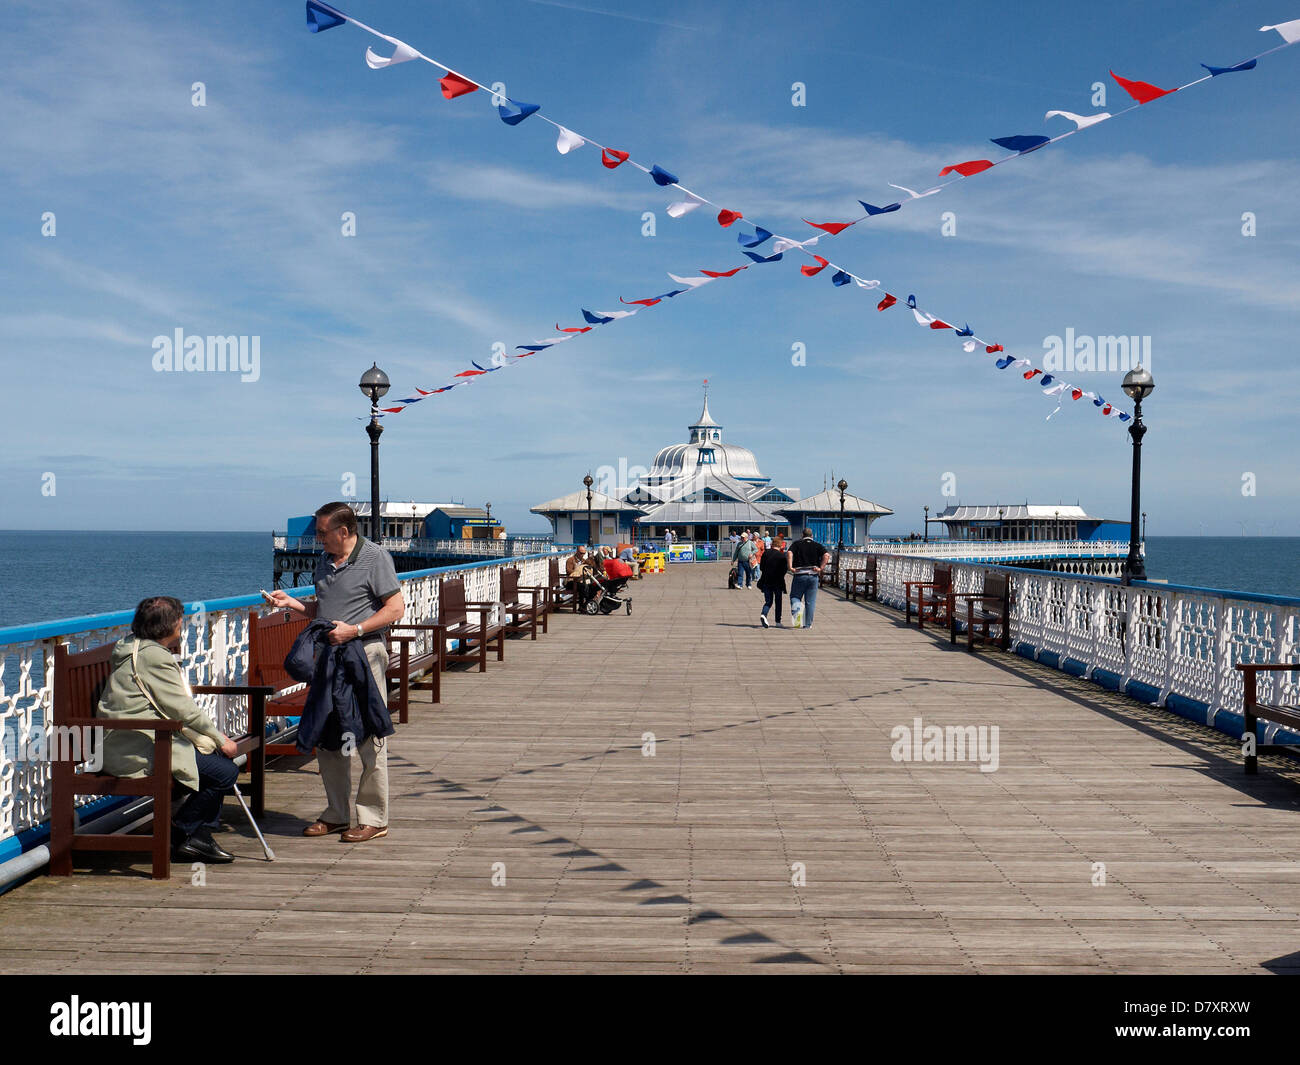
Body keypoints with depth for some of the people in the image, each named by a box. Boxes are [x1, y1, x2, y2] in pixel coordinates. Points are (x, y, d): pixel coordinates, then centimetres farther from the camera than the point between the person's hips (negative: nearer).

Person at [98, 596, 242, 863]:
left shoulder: (137, 648, 18)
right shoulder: (153, 656, -15)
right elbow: (184, 710, -16)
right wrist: (220, 739, -7)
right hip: (141, 751, -11)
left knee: (217, 754, 13)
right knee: (225, 772, -17)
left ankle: (199, 835, 12)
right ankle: (179, 836, -1)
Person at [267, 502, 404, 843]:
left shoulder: (375, 557, -7)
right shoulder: (325, 560, 16)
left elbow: (396, 608, -11)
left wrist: (353, 630, -17)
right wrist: (290, 602, 9)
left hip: (364, 653, -8)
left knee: (369, 739, -4)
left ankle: (373, 819, 4)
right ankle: (336, 815, 20)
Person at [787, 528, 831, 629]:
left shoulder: (796, 544, 5)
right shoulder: (817, 545, 8)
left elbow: (789, 553, -14)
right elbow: (827, 555, -9)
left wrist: (790, 567, -12)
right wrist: (821, 568, -7)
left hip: (799, 575, -1)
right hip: (813, 576, 1)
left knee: (794, 596, 11)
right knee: (810, 601, 7)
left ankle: (796, 608, -22)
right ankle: (808, 624, 7)